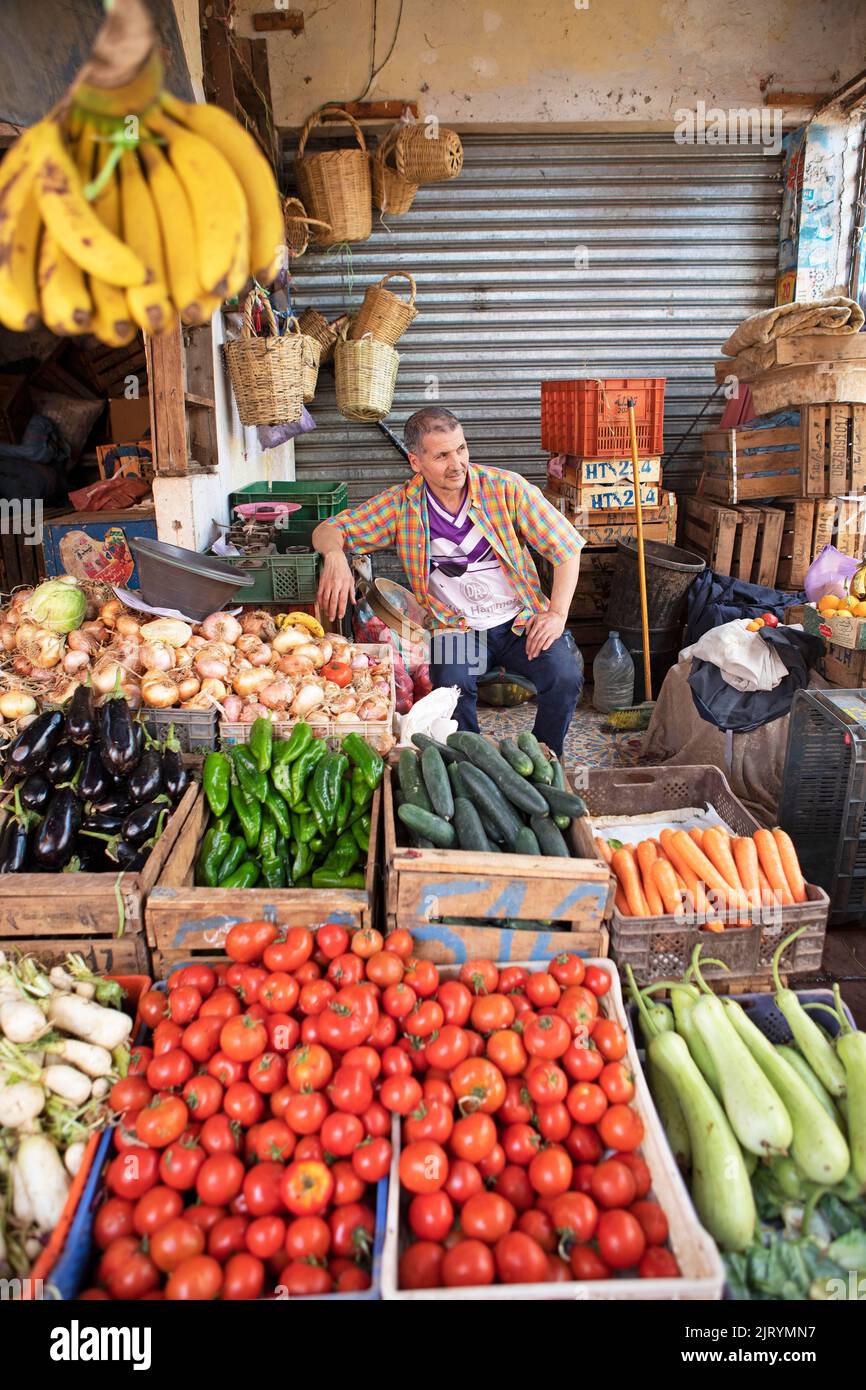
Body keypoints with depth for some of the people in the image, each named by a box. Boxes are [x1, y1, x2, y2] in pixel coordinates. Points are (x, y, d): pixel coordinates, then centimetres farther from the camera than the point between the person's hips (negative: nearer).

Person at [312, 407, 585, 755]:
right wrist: (335, 555, -25)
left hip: (522, 621, 1)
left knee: (565, 677, -24)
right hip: (456, 628, 0)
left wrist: (557, 613, -12)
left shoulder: (504, 487, -6)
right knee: (452, 686, -31)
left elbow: (565, 546, -2)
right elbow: (328, 530, 0)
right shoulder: (401, 504, -3)